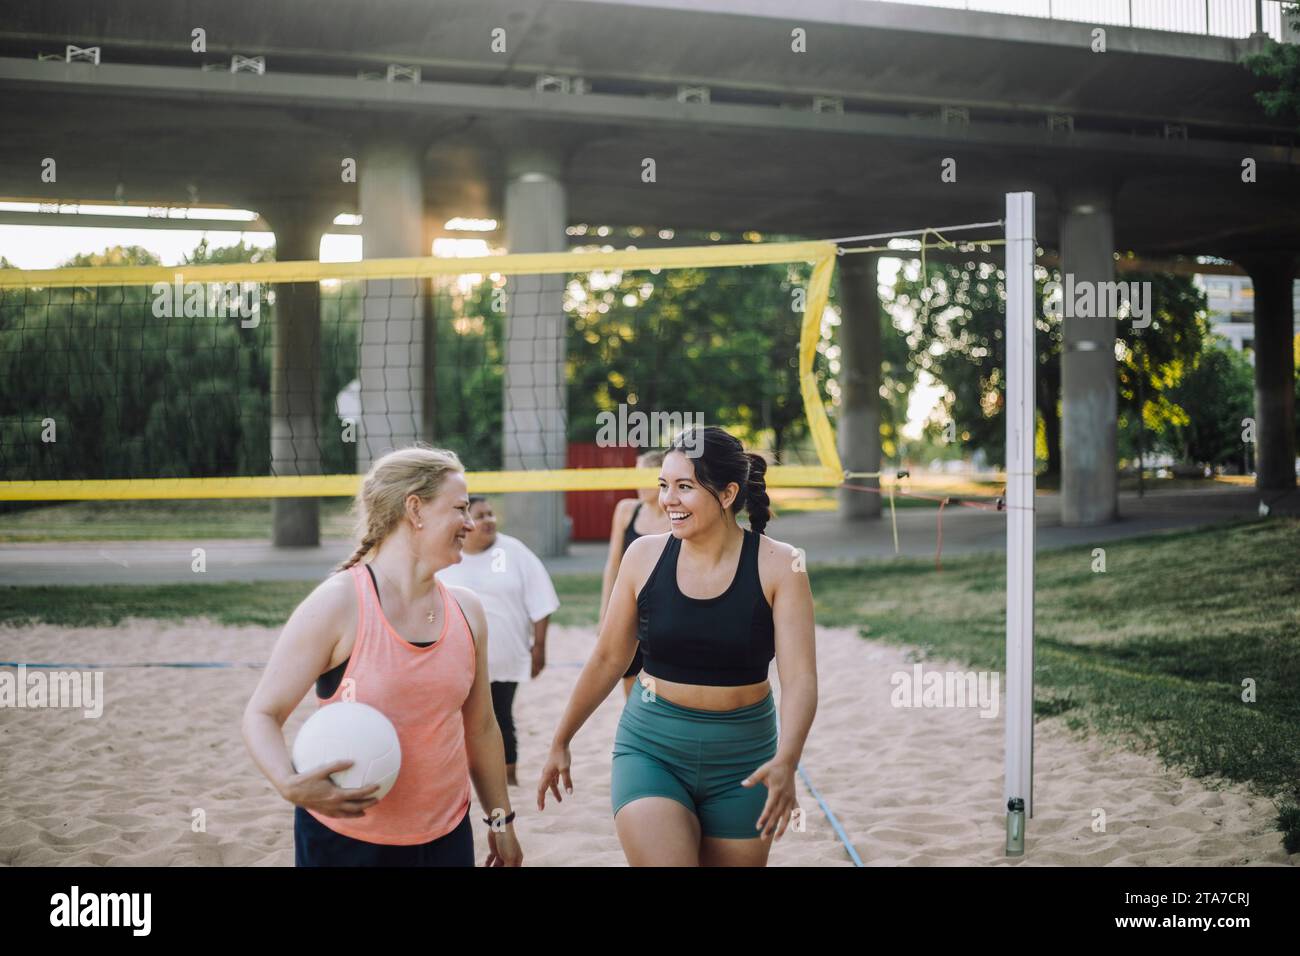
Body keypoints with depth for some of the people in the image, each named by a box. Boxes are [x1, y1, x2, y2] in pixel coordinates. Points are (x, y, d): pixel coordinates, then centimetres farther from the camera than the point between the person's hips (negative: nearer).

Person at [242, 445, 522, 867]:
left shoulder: (466, 611, 4)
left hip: (445, 837, 5)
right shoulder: (337, 605, -13)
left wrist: (500, 820, 17)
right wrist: (290, 784, -29)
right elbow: (262, 714, -11)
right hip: (343, 840, -4)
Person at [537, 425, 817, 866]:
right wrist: (560, 743, 13)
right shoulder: (644, 556, -4)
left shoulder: (778, 565, -9)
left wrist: (786, 761, -33)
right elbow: (607, 659, 7)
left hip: (742, 761, 0)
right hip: (652, 751, 0)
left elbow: (799, 678, -16)